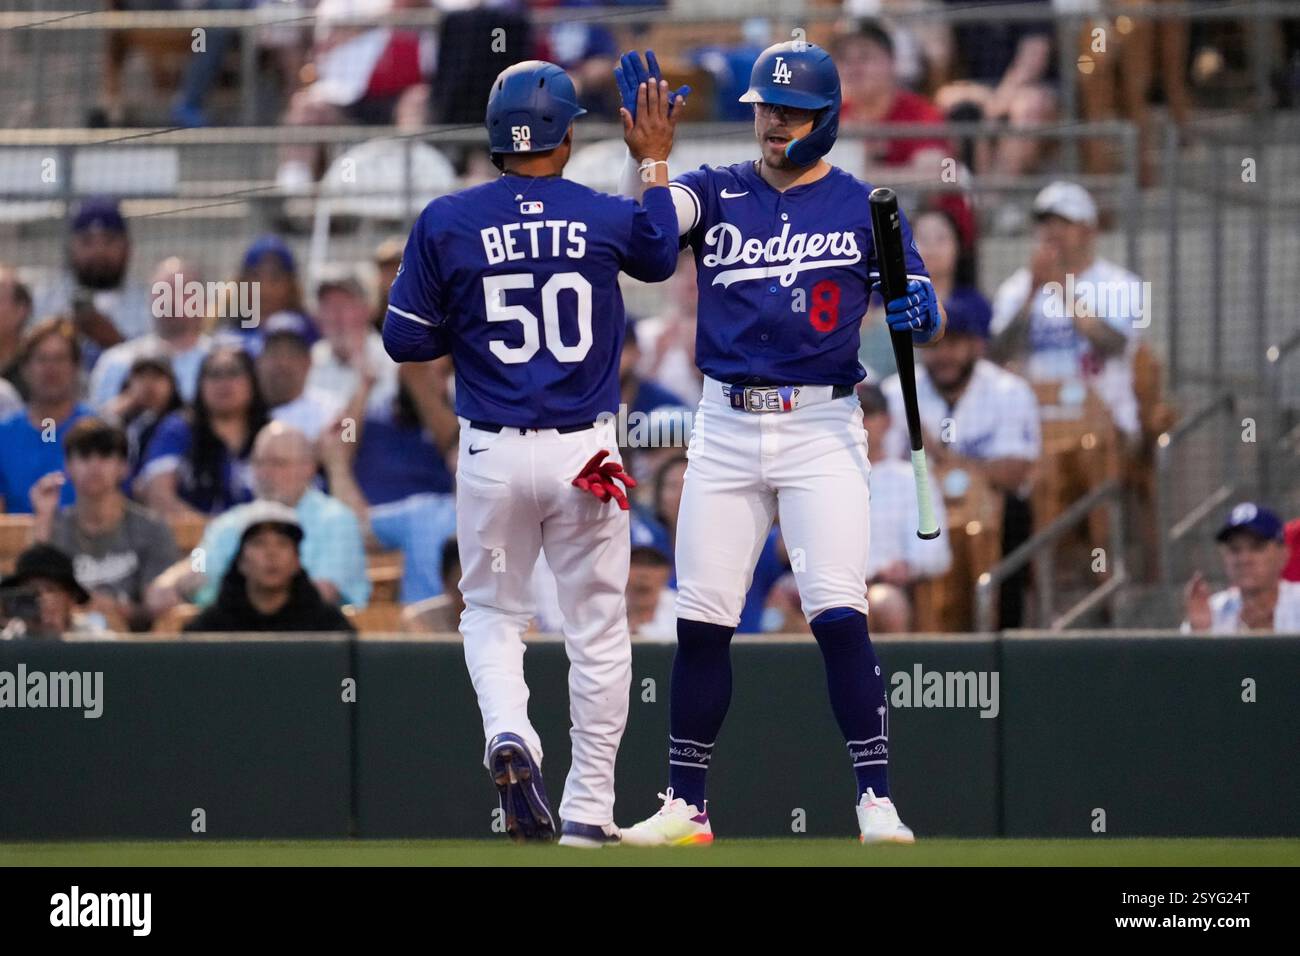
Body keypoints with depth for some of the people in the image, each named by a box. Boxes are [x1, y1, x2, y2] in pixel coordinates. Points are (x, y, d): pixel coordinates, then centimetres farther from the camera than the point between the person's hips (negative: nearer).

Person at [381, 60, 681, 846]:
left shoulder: (448, 223, -6)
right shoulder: (606, 218, -4)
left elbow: (405, 340, 0)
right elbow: (661, 256, 20)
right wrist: (655, 162, 29)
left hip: (493, 454, 0)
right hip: (587, 454, 0)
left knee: (492, 613, 17)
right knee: (598, 626, 11)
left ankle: (509, 734, -13)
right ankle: (588, 810, 11)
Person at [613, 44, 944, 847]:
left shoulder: (863, 208, 3)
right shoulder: (717, 193, 8)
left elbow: (929, 322, 1)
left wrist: (919, 310, -22)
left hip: (821, 428, -3)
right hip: (726, 428, 3)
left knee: (840, 616, -14)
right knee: (701, 621, 3)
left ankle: (878, 804, -10)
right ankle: (686, 805, 13)